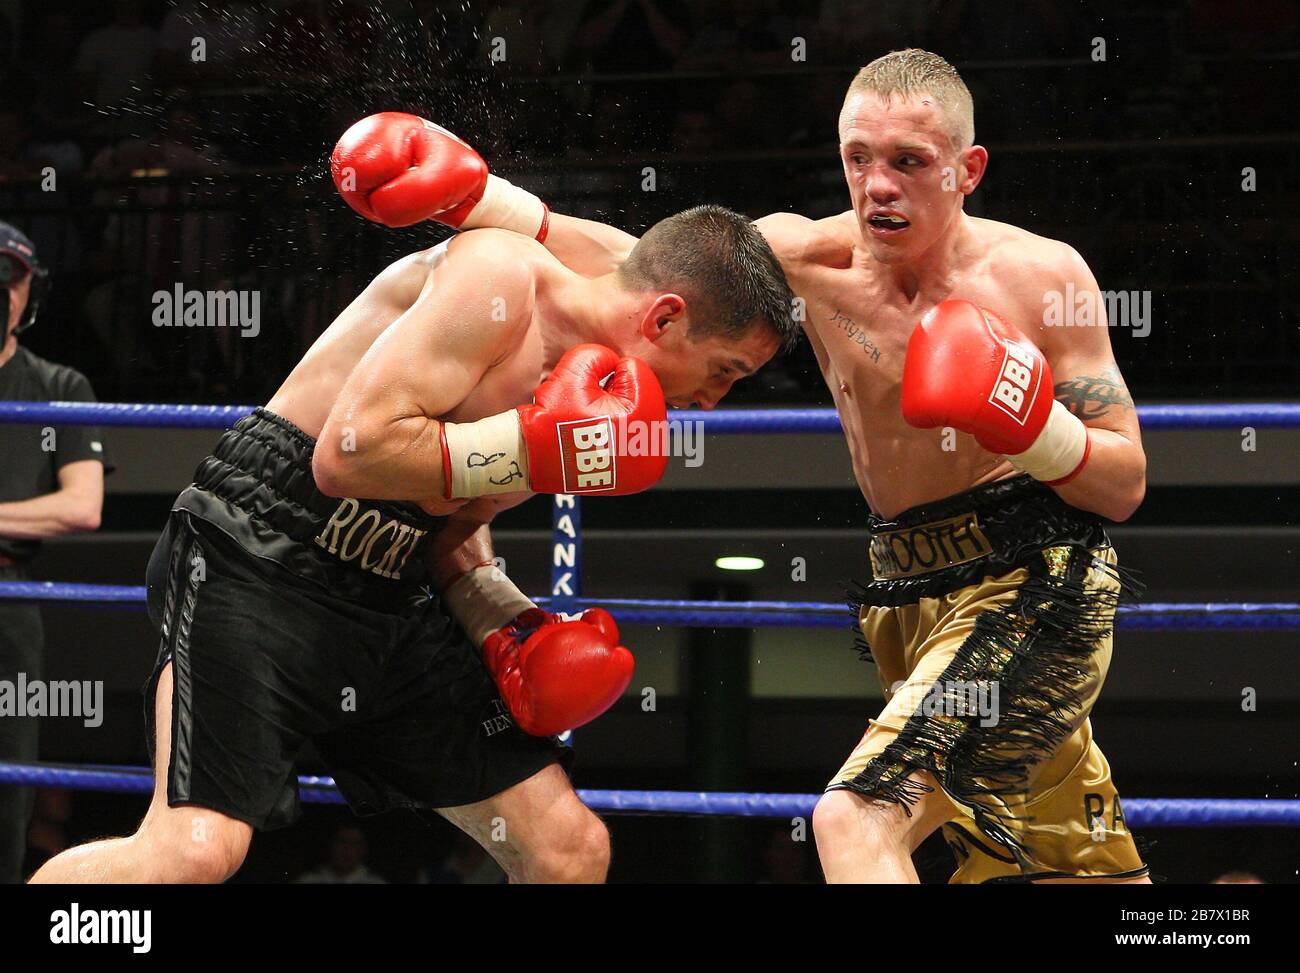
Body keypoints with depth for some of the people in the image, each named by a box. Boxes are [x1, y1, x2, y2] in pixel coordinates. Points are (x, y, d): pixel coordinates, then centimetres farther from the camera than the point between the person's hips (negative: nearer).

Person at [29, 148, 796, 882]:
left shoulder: (586, 380, 10)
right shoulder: (500, 282, -17)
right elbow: (350, 451, -26)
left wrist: (511, 629, 0)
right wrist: (534, 450, -22)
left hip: (392, 598, 9)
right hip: (259, 558, -9)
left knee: (571, 849, 5)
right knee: (200, 847, -25)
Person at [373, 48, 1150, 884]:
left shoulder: (1040, 275, -12)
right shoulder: (813, 258, -1)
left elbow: (1126, 487, -9)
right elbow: (626, 259, 1)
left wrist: (1030, 429, -28)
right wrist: (471, 197, -9)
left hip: (1032, 593, -6)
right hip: (913, 599, 7)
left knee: (857, 819, -26)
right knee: (1081, 872, 19)